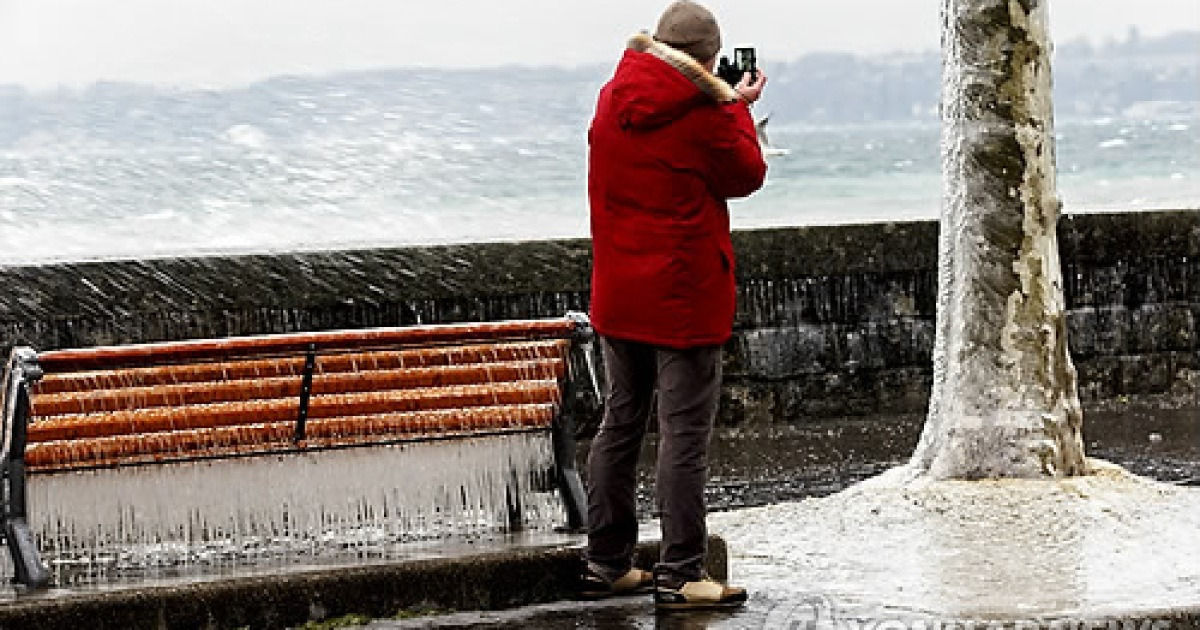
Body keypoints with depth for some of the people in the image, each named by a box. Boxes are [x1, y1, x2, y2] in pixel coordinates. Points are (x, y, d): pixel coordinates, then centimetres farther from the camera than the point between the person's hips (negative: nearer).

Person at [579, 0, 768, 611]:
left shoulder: (612, 99, 6)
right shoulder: (702, 112, -15)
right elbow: (747, 175, -1)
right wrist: (736, 108, 9)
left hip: (617, 296, 7)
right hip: (682, 296, -7)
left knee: (620, 422, 15)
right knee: (684, 434, -3)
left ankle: (606, 562, 20)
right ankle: (679, 576, -3)